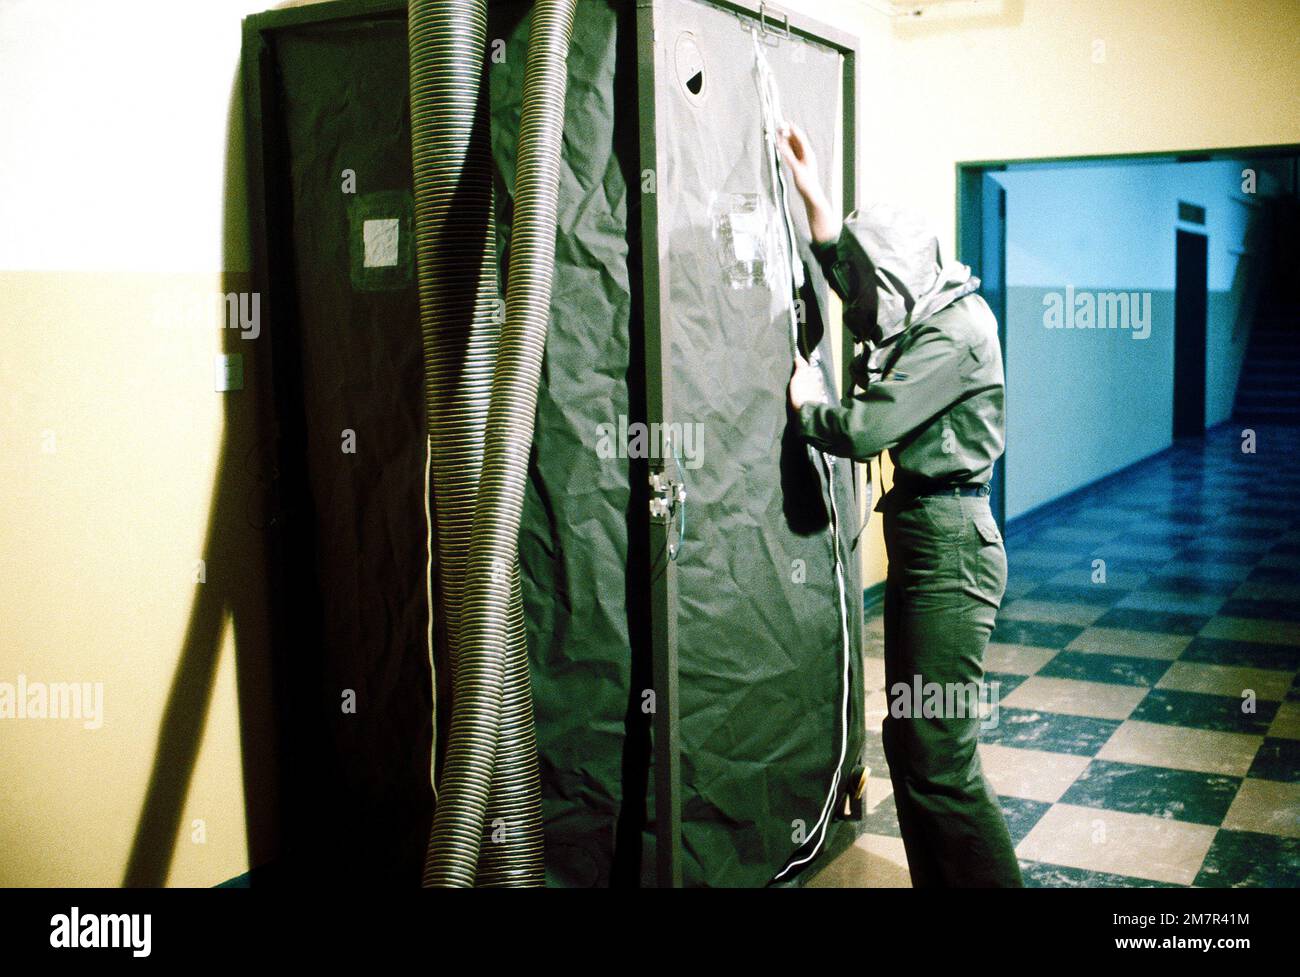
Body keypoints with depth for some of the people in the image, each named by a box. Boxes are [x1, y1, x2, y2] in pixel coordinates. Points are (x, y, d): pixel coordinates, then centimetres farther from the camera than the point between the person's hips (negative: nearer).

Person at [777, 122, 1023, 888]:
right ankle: (937, 882, 23)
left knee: (940, 758, -10)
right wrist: (811, 188, 28)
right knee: (907, 740, 13)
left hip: (951, 544, -10)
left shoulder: (956, 333, -16)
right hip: (921, 536, 10)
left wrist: (807, 401, -1)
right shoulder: (928, 317, 12)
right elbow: (844, 263, 30)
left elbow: (863, 429, -21)